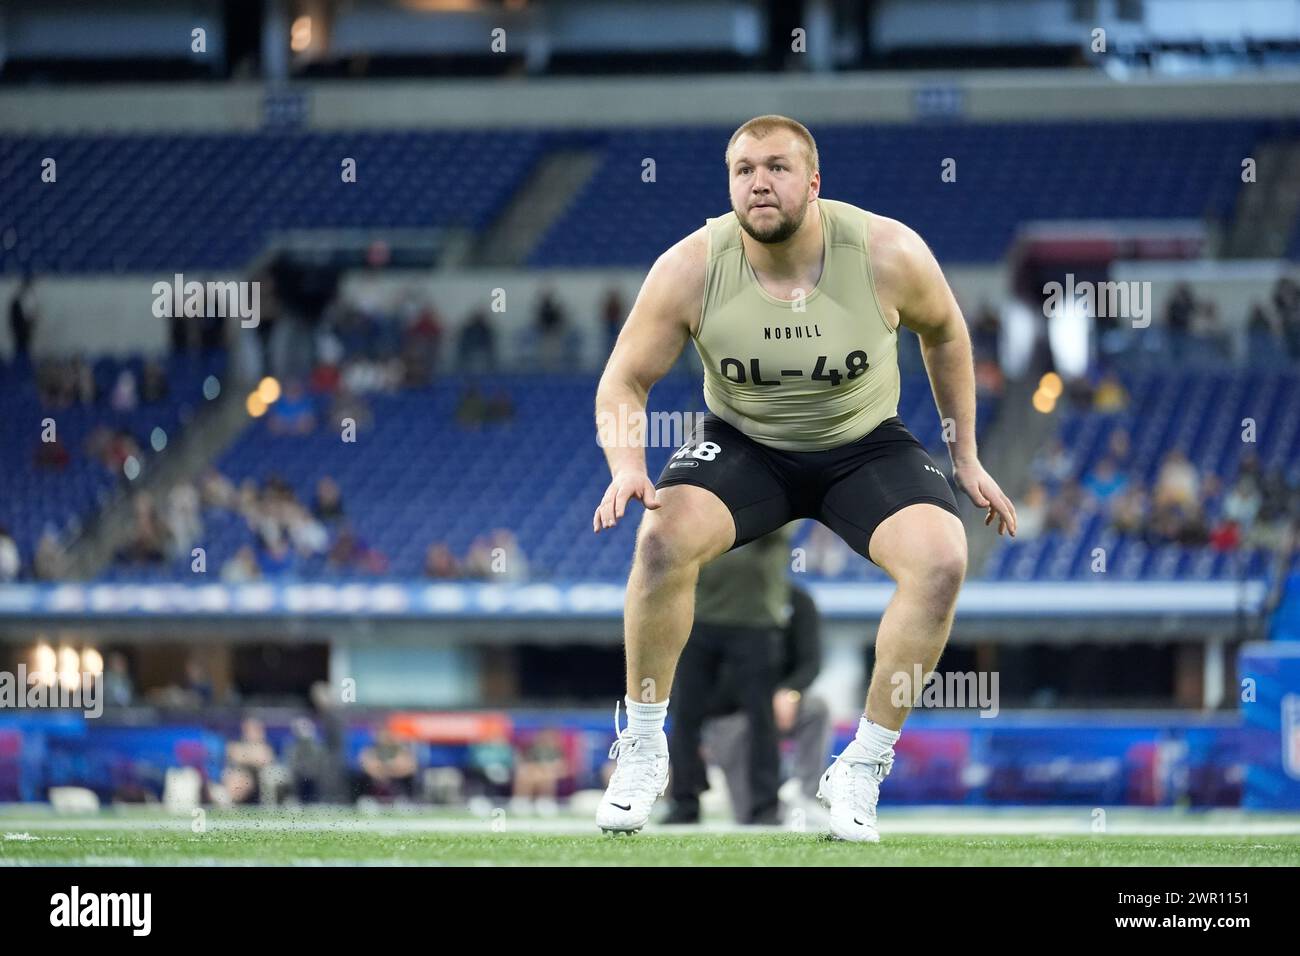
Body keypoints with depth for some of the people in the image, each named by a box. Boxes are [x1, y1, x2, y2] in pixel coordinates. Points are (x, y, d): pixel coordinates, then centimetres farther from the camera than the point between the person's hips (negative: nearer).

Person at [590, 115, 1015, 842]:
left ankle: (864, 768, -11)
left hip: (866, 447, 0)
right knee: (663, 540, -30)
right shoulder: (691, 269, -19)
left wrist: (966, 456, 5)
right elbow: (624, 383, -9)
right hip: (743, 446, 0)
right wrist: (628, 467, -29)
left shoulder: (888, 254, -20)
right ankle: (643, 748, -7)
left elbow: (944, 332, 2)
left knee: (942, 560, -27)